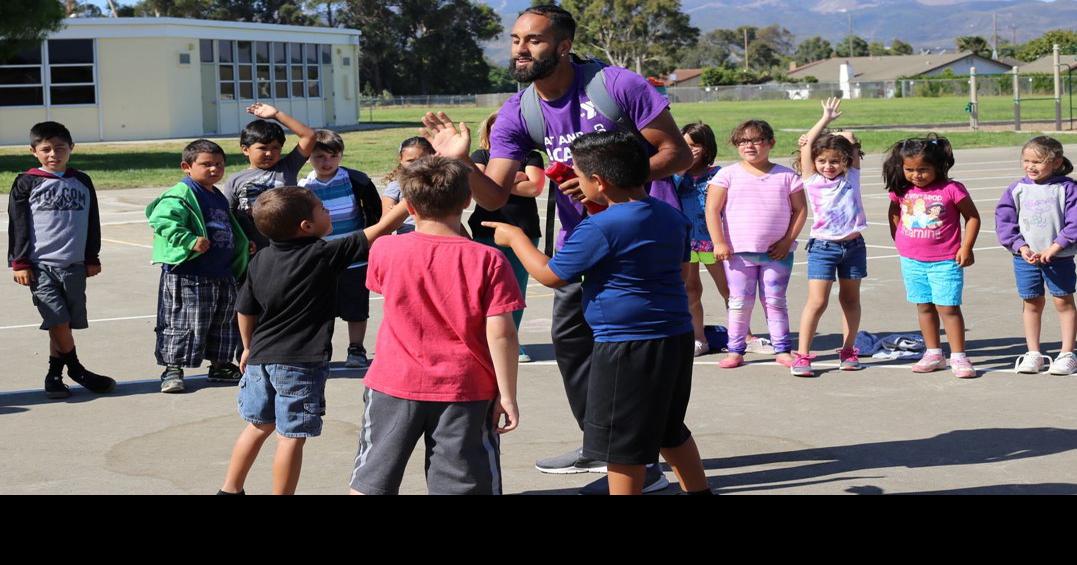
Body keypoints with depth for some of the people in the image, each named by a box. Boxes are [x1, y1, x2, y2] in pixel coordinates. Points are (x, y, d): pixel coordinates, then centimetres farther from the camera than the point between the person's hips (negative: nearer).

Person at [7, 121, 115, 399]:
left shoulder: (82, 182, 11)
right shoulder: (26, 184, 1)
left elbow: (92, 223, 18)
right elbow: (18, 226, 1)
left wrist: (92, 258, 17)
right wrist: (20, 263, -4)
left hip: (74, 264, 4)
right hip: (41, 264, -3)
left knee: (65, 324, 5)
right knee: (58, 320, -14)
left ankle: (55, 374, 16)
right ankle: (76, 370, 1)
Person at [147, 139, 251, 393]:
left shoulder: (219, 198, 16)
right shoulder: (180, 196, -13)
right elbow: (162, 221, -26)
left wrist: (243, 247, 26)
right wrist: (190, 241, -32)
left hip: (223, 275, 8)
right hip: (188, 275, -8)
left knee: (224, 323, 16)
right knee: (182, 324, -3)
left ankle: (221, 364, 29)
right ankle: (172, 368, 4)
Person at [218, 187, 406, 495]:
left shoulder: (261, 259, 2)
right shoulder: (325, 255, -14)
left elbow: (246, 310, 9)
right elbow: (380, 230, -14)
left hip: (261, 357, 7)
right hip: (301, 363, -7)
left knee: (259, 426, 22)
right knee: (291, 436, 2)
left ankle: (229, 490, 31)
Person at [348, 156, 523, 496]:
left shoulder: (385, 251, -6)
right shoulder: (488, 260, -12)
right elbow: (500, 334, -14)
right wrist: (507, 395, -6)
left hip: (394, 388, 1)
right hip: (465, 391, -1)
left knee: (370, 481, 13)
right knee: (461, 483, 7)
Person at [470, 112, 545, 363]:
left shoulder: (530, 157, 8)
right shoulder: (481, 156, 11)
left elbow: (535, 187, -9)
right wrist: (514, 178, -7)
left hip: (523, 232, 1)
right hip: (488, 232, -1)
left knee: (517, 289, 5)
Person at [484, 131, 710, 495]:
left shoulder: (599, 229, -19)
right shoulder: (673, 217, 4)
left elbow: (551, 275, -10)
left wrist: (515, 238, 7)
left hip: (627, 347, -8)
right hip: (677, 336, 8)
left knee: (622, 442, 4)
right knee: (670, 430, 23)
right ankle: (699, 489, 30)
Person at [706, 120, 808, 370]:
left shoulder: (786, 176, 4)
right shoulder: (728, 175, 1)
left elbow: (800, 210, 5)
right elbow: (712, 210, -2)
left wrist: (787, 241, -5)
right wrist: (719, 243, -9)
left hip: (777, 252, 0)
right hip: (738, 252, 0)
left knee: (775, 301, 5)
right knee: (740, 302, 4)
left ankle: (782, 350, 10)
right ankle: (735, 351, 10)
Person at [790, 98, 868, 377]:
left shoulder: (851, 177, 6)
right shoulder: (812, 180, 0)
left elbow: (850, 140, 7)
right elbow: (806, 146, -6)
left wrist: (833, 135, 8)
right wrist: (825, 120, 0)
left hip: (853, 245, 3)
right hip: (823, 246, -3)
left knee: (850, 299, 12)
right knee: (817, 301, -8)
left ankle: (848, 351, 22)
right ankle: (802, 356, -6)